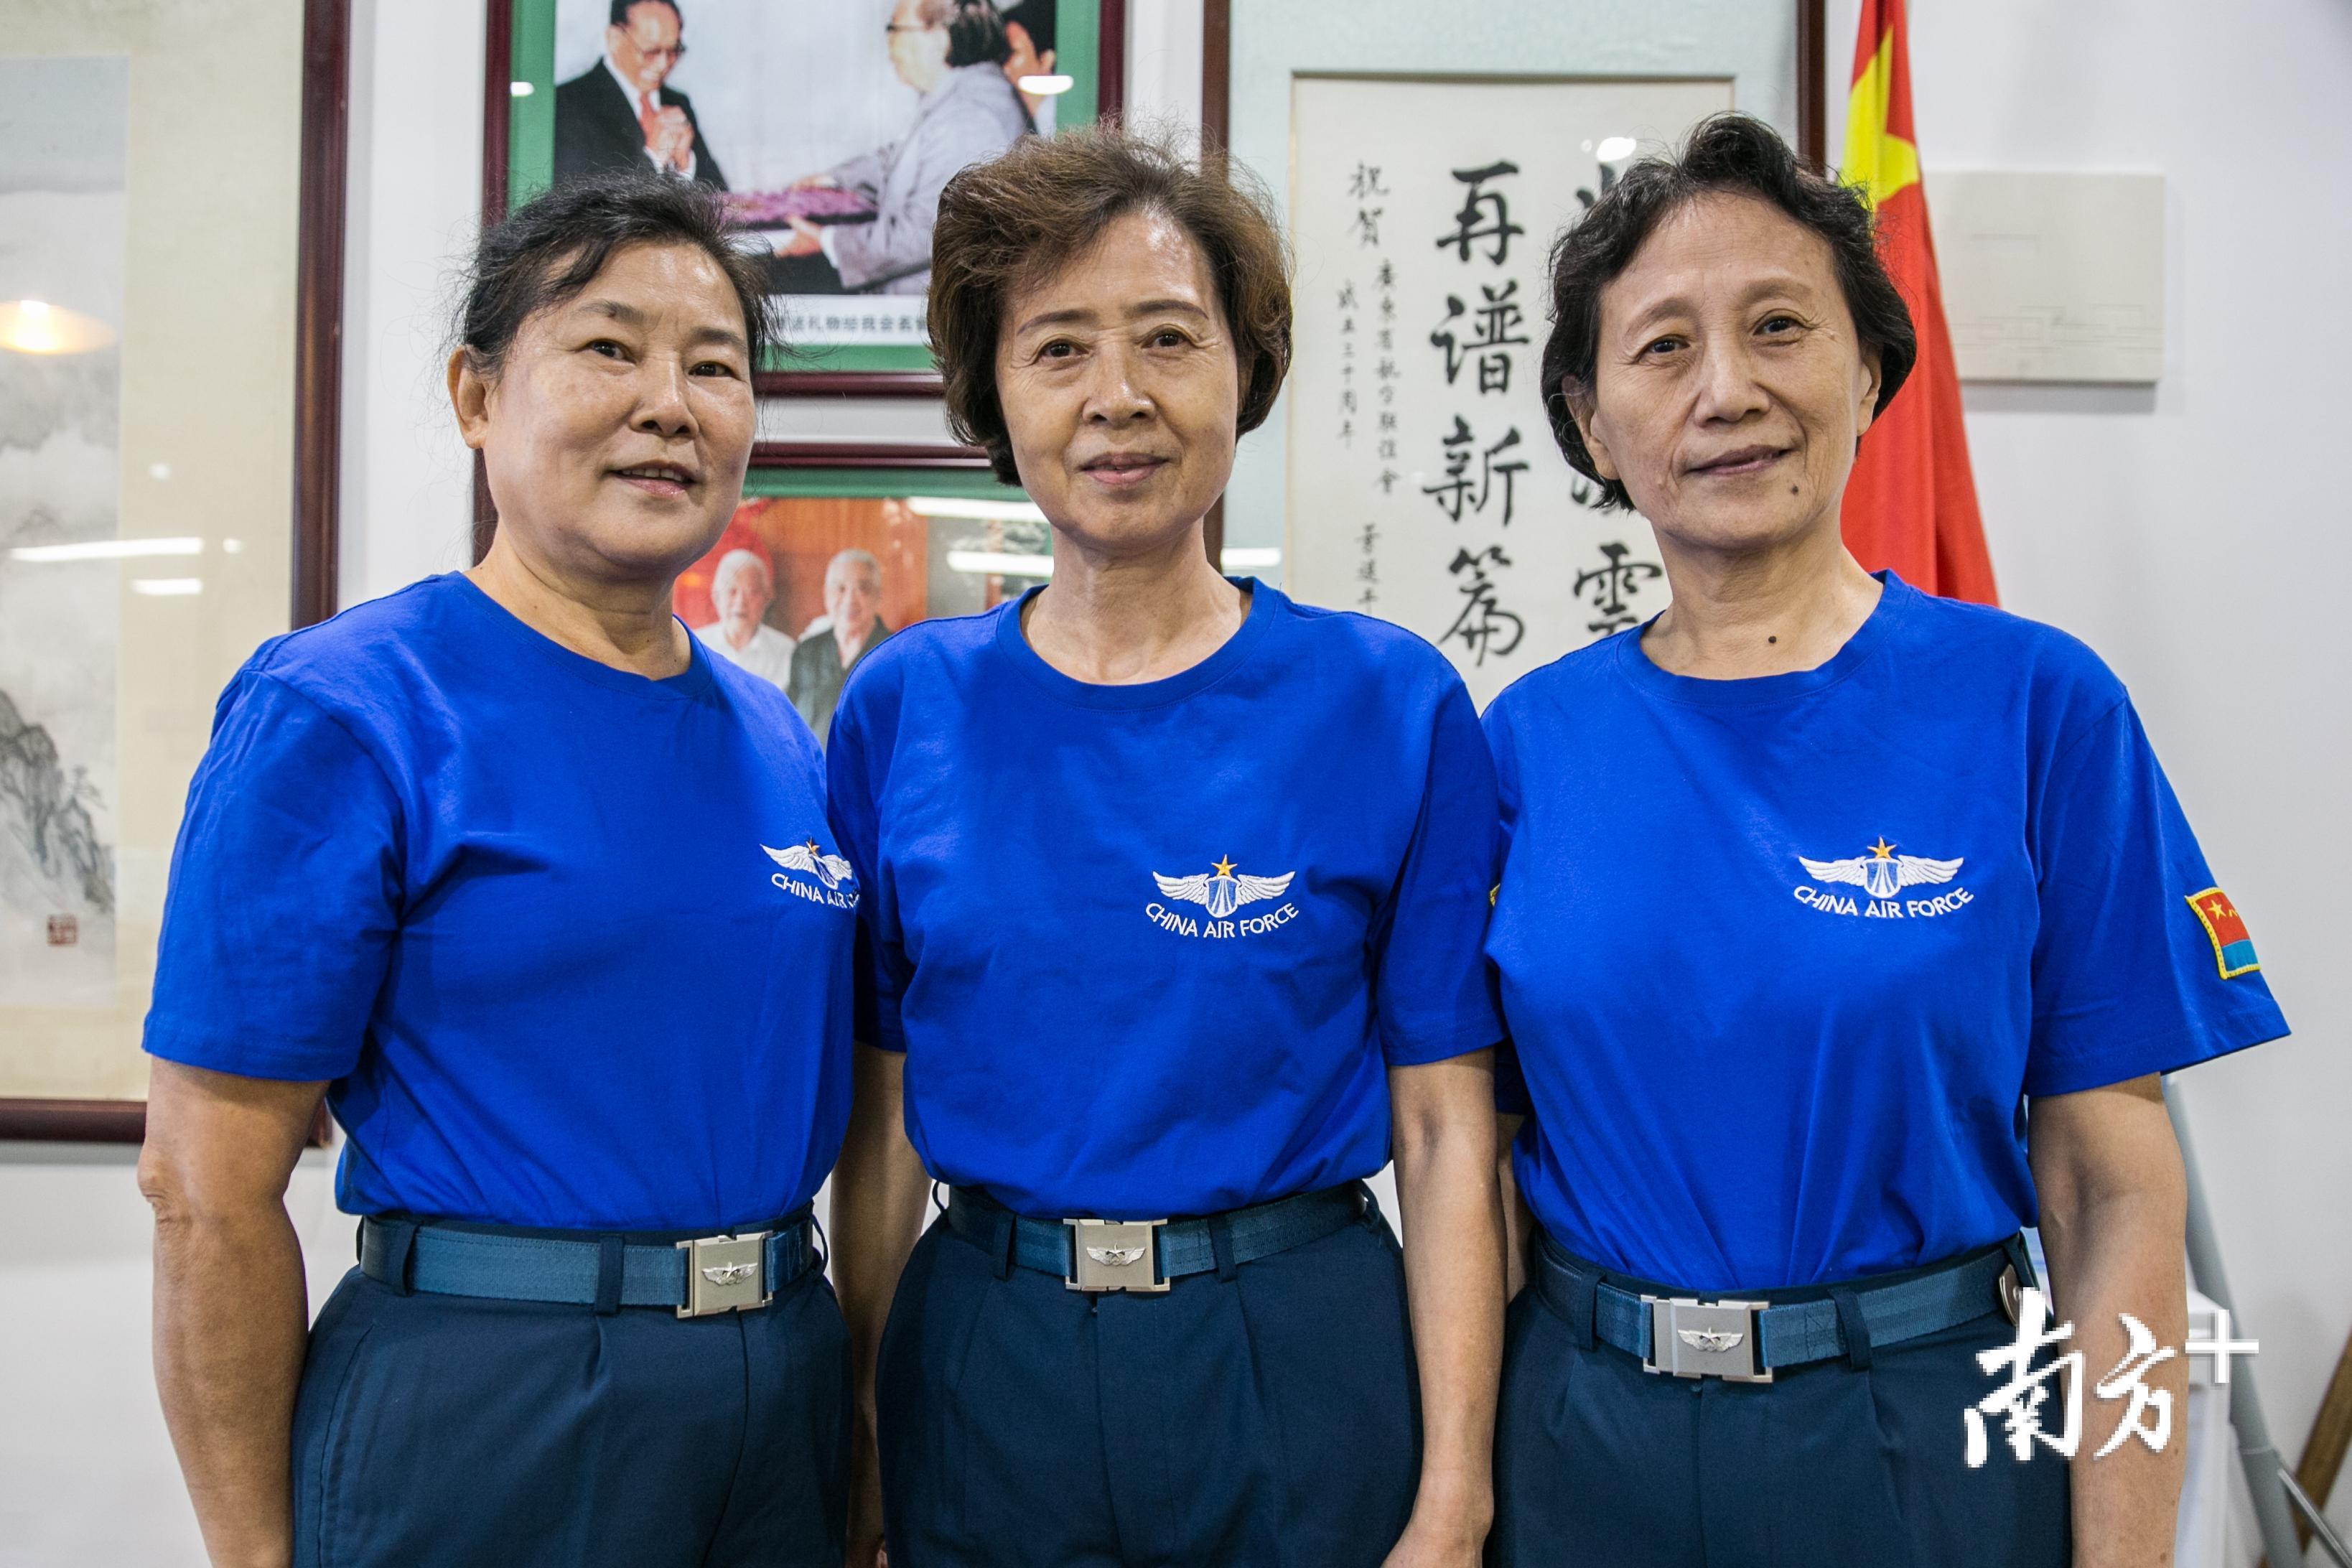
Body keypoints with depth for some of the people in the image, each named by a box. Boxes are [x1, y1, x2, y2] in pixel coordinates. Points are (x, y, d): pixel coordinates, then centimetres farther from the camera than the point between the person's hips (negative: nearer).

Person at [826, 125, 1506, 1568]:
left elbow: (1445, 1133, -6)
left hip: (1300, 1368, -1)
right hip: (979, 1366, 2)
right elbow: (881, 1124, 3)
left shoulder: (1394, 704, -7)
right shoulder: (901, 708, -1)